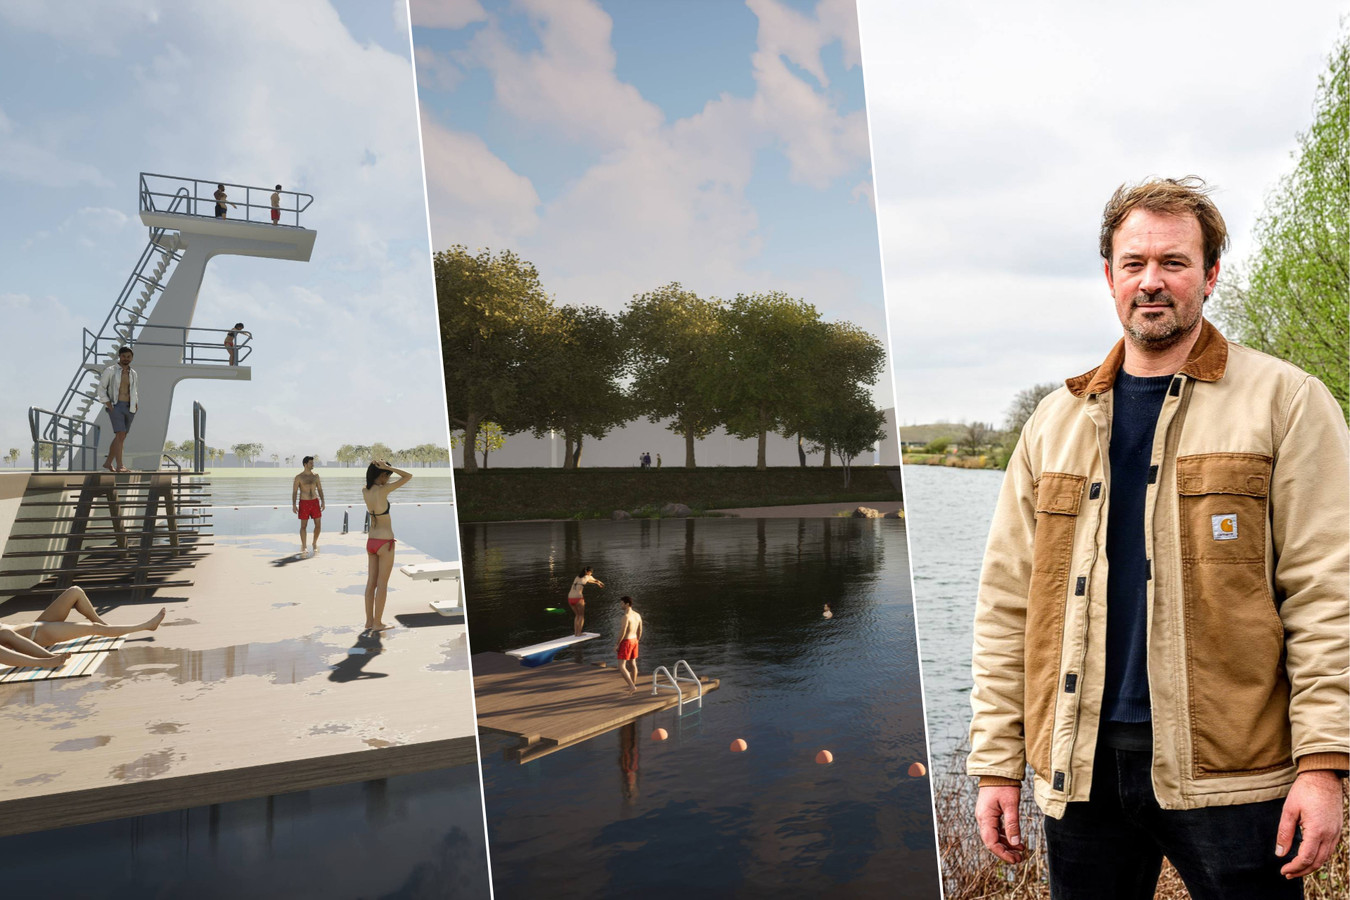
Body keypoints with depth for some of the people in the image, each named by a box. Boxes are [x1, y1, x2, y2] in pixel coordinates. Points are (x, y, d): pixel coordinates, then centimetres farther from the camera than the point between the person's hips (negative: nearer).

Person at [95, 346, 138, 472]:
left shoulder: (133, 373, 15)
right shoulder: (110, 371, 0)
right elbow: (101, 389, 0)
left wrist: (136, 405, 12)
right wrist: (109, 406, -10)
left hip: (129, 408, 5)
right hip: (116, 406, -5)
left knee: (120, 437, 8)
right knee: (120, 435, -18)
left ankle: (108, 463, 22)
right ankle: (120, 466, -22)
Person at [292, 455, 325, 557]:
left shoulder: (315, 475, 7)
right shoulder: (299, 477, -4)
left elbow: (320, 489, 11)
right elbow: (294, 491, -3)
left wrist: (323, 501, 3)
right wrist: (294, 504, -11)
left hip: (315, 502, 3)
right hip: (303, 503, -3)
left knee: (318, 525, 1)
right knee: (303, 526, 1)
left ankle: (315, 542, 23)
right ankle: (304, 547, 9)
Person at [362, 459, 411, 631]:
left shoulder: (364, 491, 0)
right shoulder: (382, 491, -20)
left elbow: (371, 484, 25)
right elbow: (408, 477, -16)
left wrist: (375, 467, 7)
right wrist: (388, 467, -11)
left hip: (371, 541, 7)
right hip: (385, 542, -7)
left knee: (371, 582, 13)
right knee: (382, 584, 3)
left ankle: (369, 621, 20)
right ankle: (377, 623, 9)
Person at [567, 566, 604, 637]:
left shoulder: (577, 577, 21)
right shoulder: (588, 577, 4)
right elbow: (596, 580, 25)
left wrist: (597, 583, 53)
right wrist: (600, 583, 48)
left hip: (570, 598, 6)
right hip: (578, 598, -6)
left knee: (577, 615, 21)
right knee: (581, 616, 9)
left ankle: (575, 633, 18)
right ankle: (578, 633, 3)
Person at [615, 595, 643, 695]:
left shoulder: (626, 616, -23)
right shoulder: (637, 615, 4)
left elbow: (623, 632, -24)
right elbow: (640, 631, 11)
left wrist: (617, 645, -14)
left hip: (626, 642, -9)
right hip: (634, 641, 9)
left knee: (621, 667, -3)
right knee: (632, 664, 18)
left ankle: (632, 686, -11)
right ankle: (633, 687, 24)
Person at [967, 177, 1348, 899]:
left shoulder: (1284, 400, 1)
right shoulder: (1055, 423, 9)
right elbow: (1007, 604, 8)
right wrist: (996, 763, 4)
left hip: (1228, 769, -3)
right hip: (1079, 766, 3)